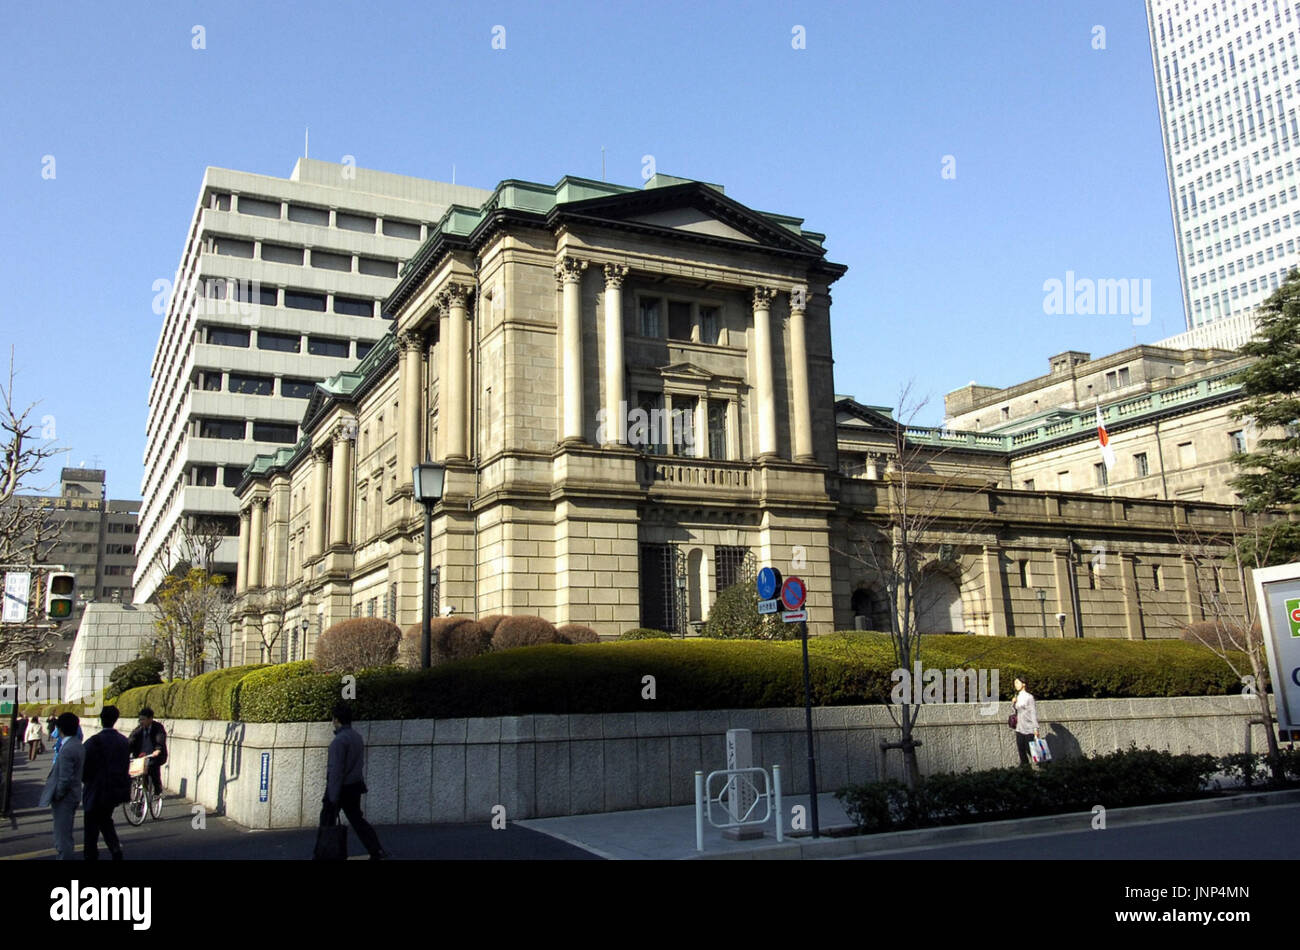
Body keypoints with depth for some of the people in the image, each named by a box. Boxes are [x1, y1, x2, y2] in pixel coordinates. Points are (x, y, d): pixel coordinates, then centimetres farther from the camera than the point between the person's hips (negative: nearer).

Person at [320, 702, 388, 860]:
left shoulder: (340, 740, -19)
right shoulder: (358, 736, 6)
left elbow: (336, 770, -21)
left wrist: (333, 798, -20)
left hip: (340, 787, -8)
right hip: (355, 786, 8)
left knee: (327, 822, 8)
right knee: (357, 819, 13)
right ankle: (377, 851, 6)